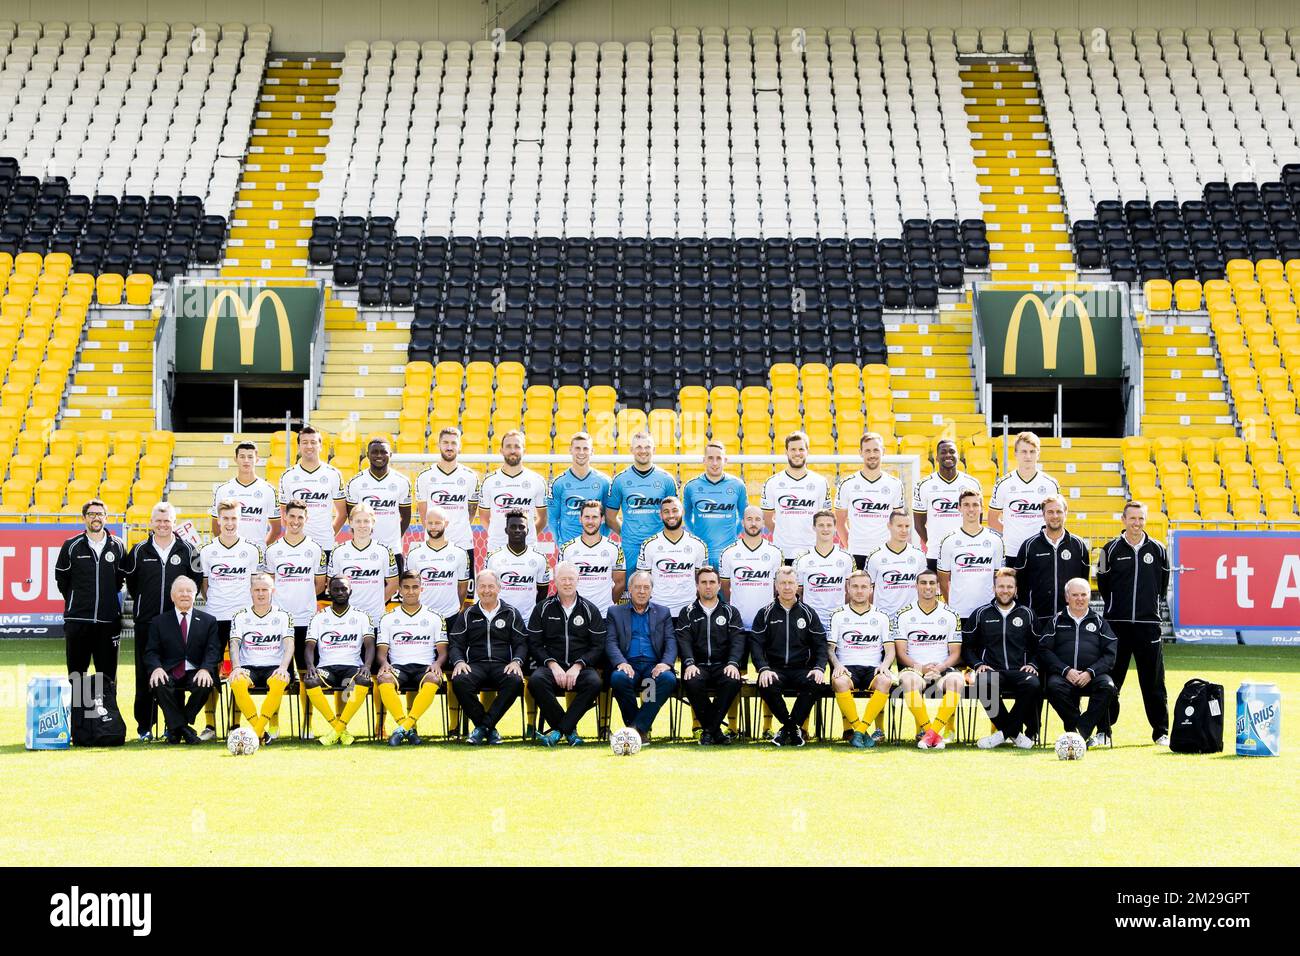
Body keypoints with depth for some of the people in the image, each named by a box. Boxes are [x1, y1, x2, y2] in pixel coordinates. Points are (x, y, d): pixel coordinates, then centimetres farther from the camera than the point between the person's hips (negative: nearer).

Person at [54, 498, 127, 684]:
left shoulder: (117, 546, 4)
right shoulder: (71, 546, 0)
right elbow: (61, 578, 8)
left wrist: (109, 597, 11)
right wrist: (75, 601, 9)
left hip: (108, 620, 1)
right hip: (77, 620, -1)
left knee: (107, 675, 4)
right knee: (76, 674, 2)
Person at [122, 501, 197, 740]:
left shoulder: (186, 550, 4)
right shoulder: (139, 551, 3)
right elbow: (129, 580, 13)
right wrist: (140, 603, 11)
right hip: (146, 622, 0)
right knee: (144, 676, 2)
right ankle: (144, 726, 9)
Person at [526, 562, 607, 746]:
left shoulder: (590, 610, 10)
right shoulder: (543, 609, 10)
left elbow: (599, 646, 5)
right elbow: (534, 644, 6)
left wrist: (578, 666, -10)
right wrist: (552, 664, -11)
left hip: (581, 667, 0)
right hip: (551, 665, 0)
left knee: (594, 682, -34)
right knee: (536, 681, -34)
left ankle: (559, 729, -26)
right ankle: (569, 729, -22)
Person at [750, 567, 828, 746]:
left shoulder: (808, 613, 12)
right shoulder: (765, 614, 9)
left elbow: (820, 644, 9)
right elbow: (756, 644, 1)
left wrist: (819, 668, -10)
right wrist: (764, 669, -16)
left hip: (802, 669, 1)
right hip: (775, 669, -1)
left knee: (816, 684, -33)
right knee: (766, 686, -34)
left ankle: (788, 728, -16)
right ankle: (794, 728, -12)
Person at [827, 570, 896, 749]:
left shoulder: (881, 617, 16)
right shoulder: (838, 616, 13)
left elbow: (890, 649, 11)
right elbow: (830, 648, 8)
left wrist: (884, 665, -11)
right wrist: (837, 665, -13)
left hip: (873, 669, 1)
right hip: (847, 668, -1)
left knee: (885, 681, -34)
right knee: (840, 682, -37)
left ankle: (859, 732, -29)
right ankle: (862, 732, -24)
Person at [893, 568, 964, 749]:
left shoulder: (950, 615, 9)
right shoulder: (904, 615, 6)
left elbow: (955, 653, 7)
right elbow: (901, 653, 1)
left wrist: (939, 668, -14)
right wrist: (921, 668, -17)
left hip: (943, 668, 1)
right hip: (914, 668, -1)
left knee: (956, 680, -34)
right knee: (910, 680, -38)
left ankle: (930, 732, -33)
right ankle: (934, 735, -31)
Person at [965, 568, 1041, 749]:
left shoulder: (1026, 614, 15)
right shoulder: (981, 614, 13)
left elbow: (1038, 647, 20)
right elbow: (966, 645, 15)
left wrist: (1032, 664, 2)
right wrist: (978, 664, -1)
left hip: (1019, 671, 1)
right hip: (992, 671, -1)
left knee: (1033, 685, -35)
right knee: (984, 683, -38)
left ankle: (1003, 734, -23)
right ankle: (1015, 733, -23)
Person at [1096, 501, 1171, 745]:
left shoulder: (1158, 550, 5)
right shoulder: (1111, 549, 1)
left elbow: (1163, 586, 15)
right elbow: (1103, 583, 9)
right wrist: (1116, 606, 10)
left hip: (1148, 622, 1)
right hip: (1117, 623, -1)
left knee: (1153, 680, 2)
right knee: (1110, 680, 2)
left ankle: (1161, 732, 8)